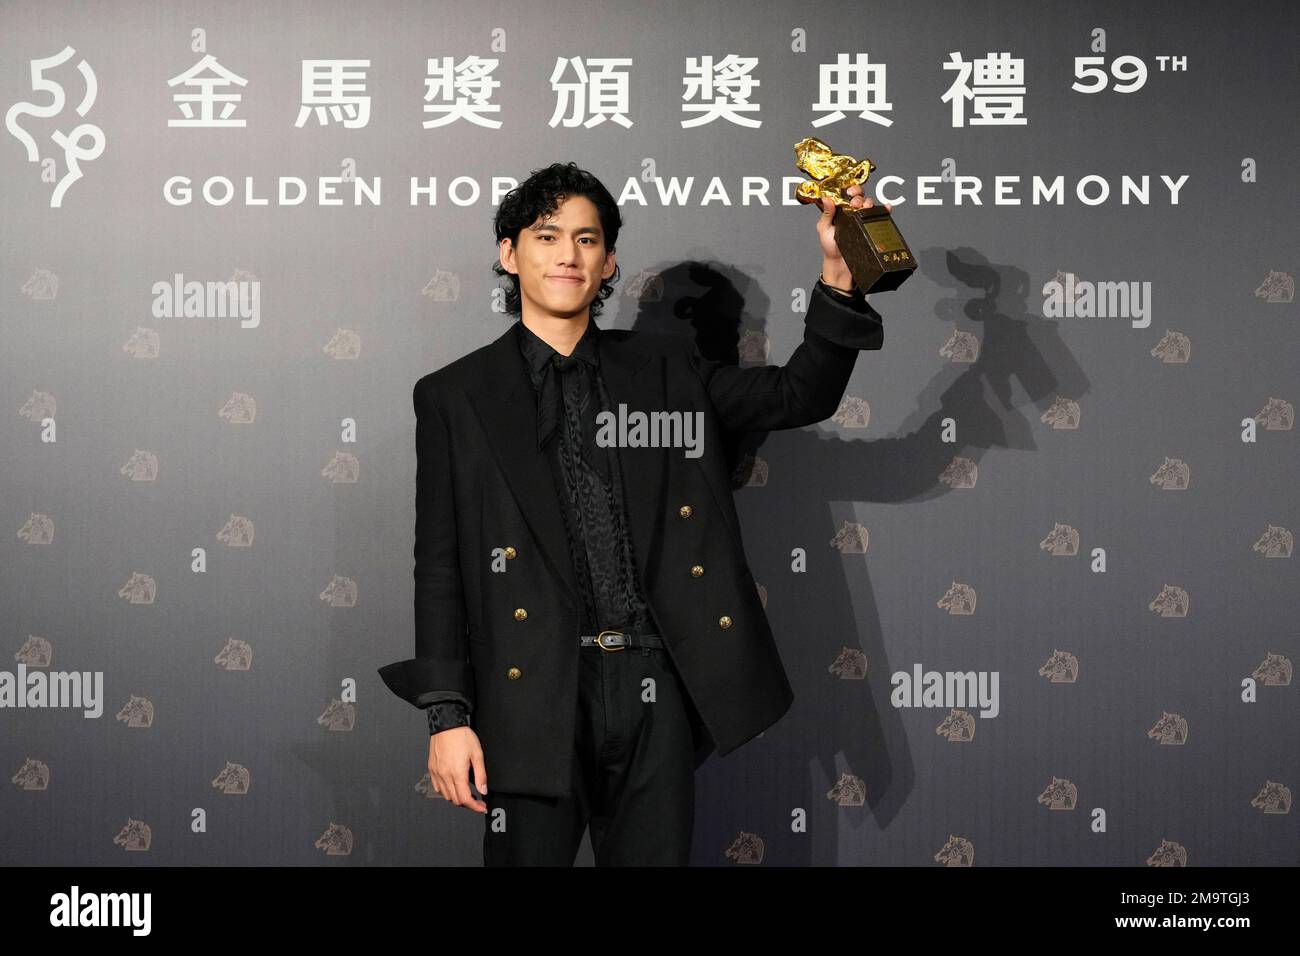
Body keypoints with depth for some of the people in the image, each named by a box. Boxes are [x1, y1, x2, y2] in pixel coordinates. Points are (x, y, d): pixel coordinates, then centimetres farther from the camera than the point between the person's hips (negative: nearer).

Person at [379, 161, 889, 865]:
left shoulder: (665, 370, 13)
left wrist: (839, 276, -6)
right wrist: (446, 716, -4)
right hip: (536, 695, -2)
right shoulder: (455, 397, 5)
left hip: (656, 687, 2)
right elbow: (441, 566, 2)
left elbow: (800, 395, 9)